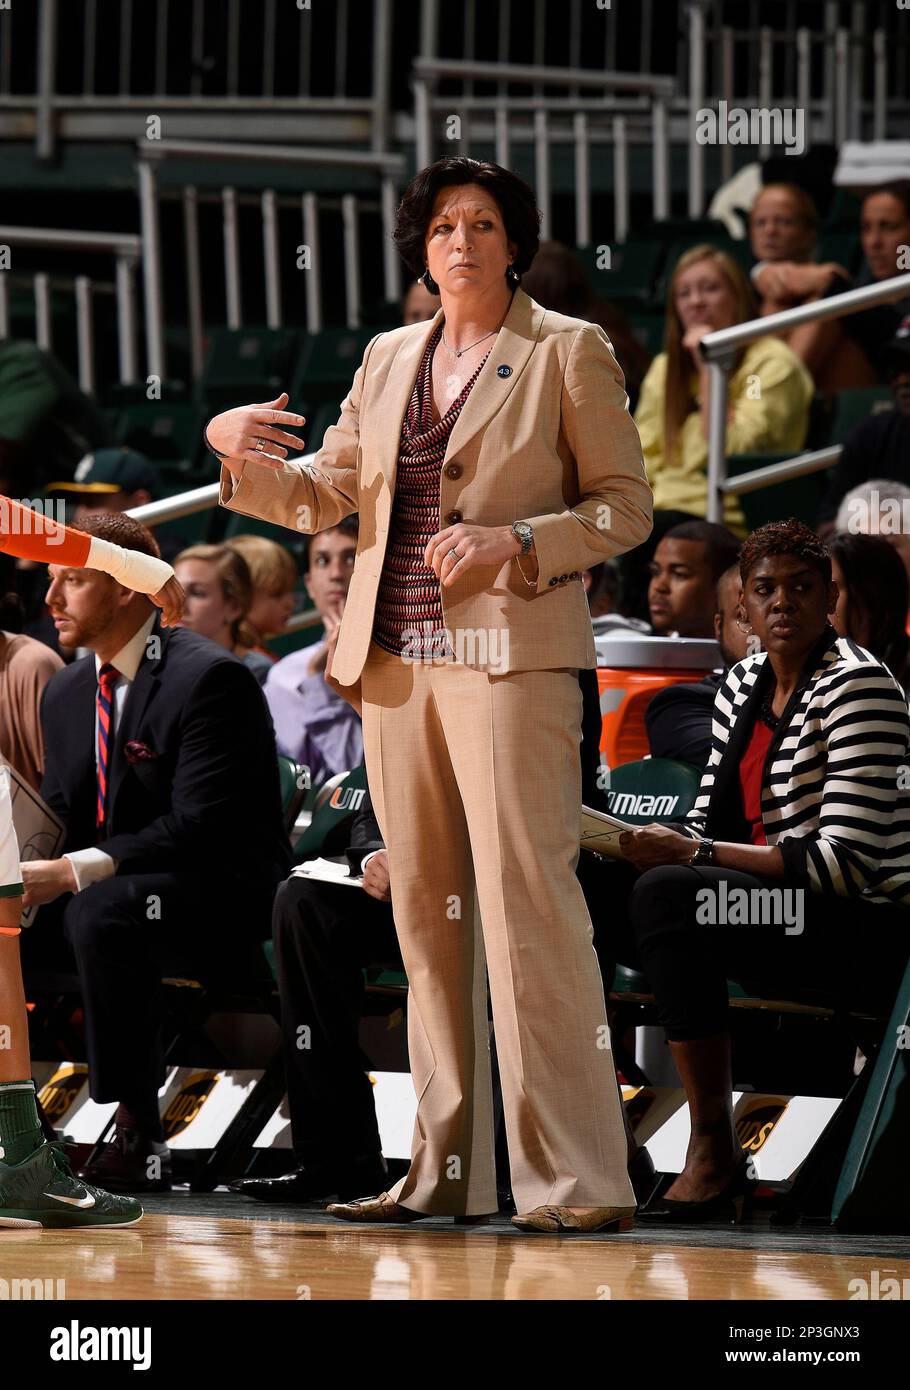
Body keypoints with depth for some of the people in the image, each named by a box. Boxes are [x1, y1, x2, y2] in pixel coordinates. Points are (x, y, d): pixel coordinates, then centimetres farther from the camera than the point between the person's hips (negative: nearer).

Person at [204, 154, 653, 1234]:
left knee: (526, 897, -14)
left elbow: (625, 508, 1)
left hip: (511, 651, -6)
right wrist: (240, 452, -4)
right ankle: (444, 1173, 10)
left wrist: (514, 543, -15)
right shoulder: (389, 359, 16)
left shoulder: (569, 353, 1)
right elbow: (321, 497, 16)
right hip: (398, 659, 6)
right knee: (425, 910, 6)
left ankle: (576, 1176, -14)